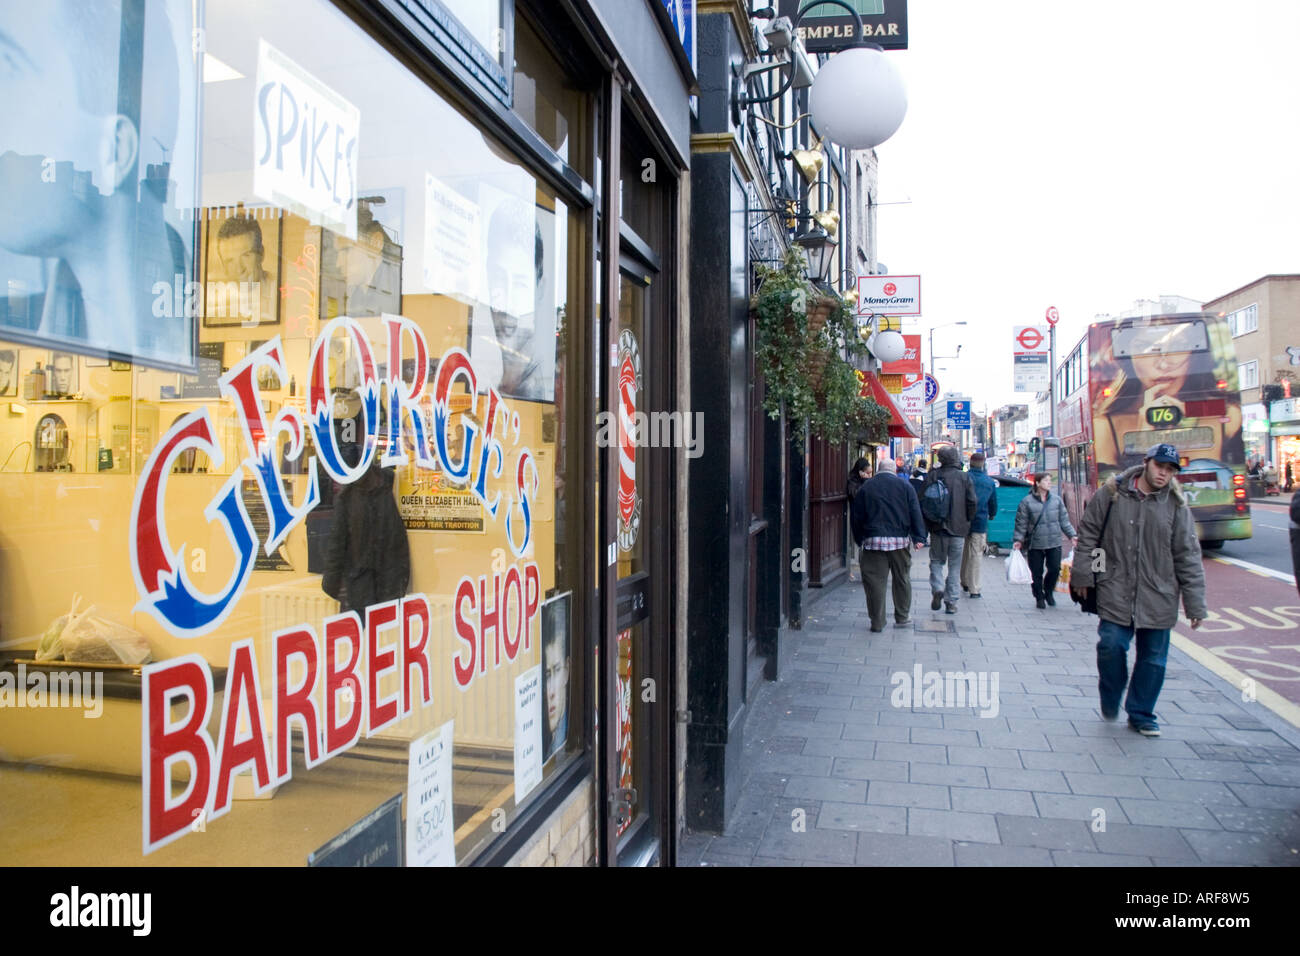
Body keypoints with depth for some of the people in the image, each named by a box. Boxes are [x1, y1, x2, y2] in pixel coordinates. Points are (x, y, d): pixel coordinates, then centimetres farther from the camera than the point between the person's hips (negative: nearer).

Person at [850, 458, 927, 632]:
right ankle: (902, 617, 23)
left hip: (873, 541, -1)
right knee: (902, 579, 15)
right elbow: (915, 513, 0)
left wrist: (859, 540, 17)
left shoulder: (865, 488, 6)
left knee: (875, 582, 2)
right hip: (900, 540, 1)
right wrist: (919, 537, 0)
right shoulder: (905, 487, 5)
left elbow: (856, 517, 7)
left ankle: (877, 623, 3)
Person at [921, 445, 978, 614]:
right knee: (955, 566, 7)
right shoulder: (964, 477, -4)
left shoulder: (932, 476, -3)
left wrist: (928, 522, 8)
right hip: (958, 529, 0)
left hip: (937, 528, 0)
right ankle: (951, 602, 7)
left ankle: (937, 589, -8)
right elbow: (972, 502, -7)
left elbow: (921, 500, -4)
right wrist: (966, 521, 9)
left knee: (936, 560, 15)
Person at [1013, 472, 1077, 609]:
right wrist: (1018, 540, -7)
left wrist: (1071, 536, 6)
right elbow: (1021, 523, -1)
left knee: (1055, 569, -4)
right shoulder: (1027, 502, -4)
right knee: (1037, 573, 3)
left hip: (1054, 543, 2)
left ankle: (1048, 592, 23)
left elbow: (1064, 520, 13)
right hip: (1035, 544, -2)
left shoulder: (1057, 500, 6)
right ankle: (1039, 597, 23)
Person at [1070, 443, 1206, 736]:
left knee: (1153, 658, 7)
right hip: (1115, 594, -1)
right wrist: (1082, 576, 1)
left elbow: (1188, 558, 1)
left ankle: (1141, 714, 25)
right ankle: (1110, 701, 19)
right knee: (1111, 646, -9)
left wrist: (1195, 604, -1)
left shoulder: (1176, 506, 1)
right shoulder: (1111, 494, -2)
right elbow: (1088, 535, 4)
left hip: (1159, 599, 2)